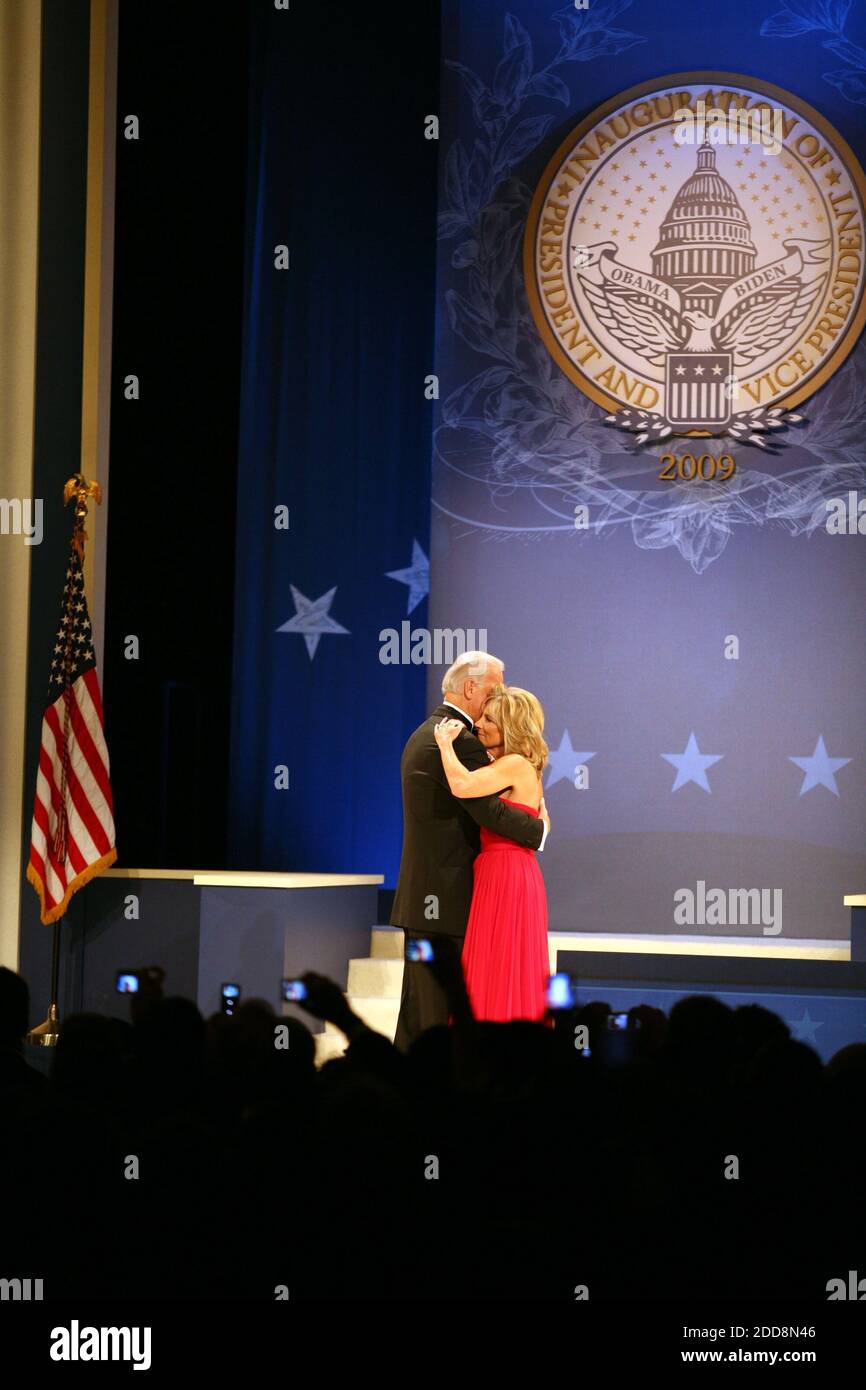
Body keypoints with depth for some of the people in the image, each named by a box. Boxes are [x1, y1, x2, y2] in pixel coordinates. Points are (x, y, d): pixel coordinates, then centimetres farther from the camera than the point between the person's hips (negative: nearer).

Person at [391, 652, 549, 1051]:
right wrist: (539, 828, -8)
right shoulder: (462, 741, -15)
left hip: (419, 897, 10)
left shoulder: (423, 735, 17)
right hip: (445, 897, -10)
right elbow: (489, 811, -22)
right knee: (441, 1008, -9)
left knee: (417, 1009, 12)